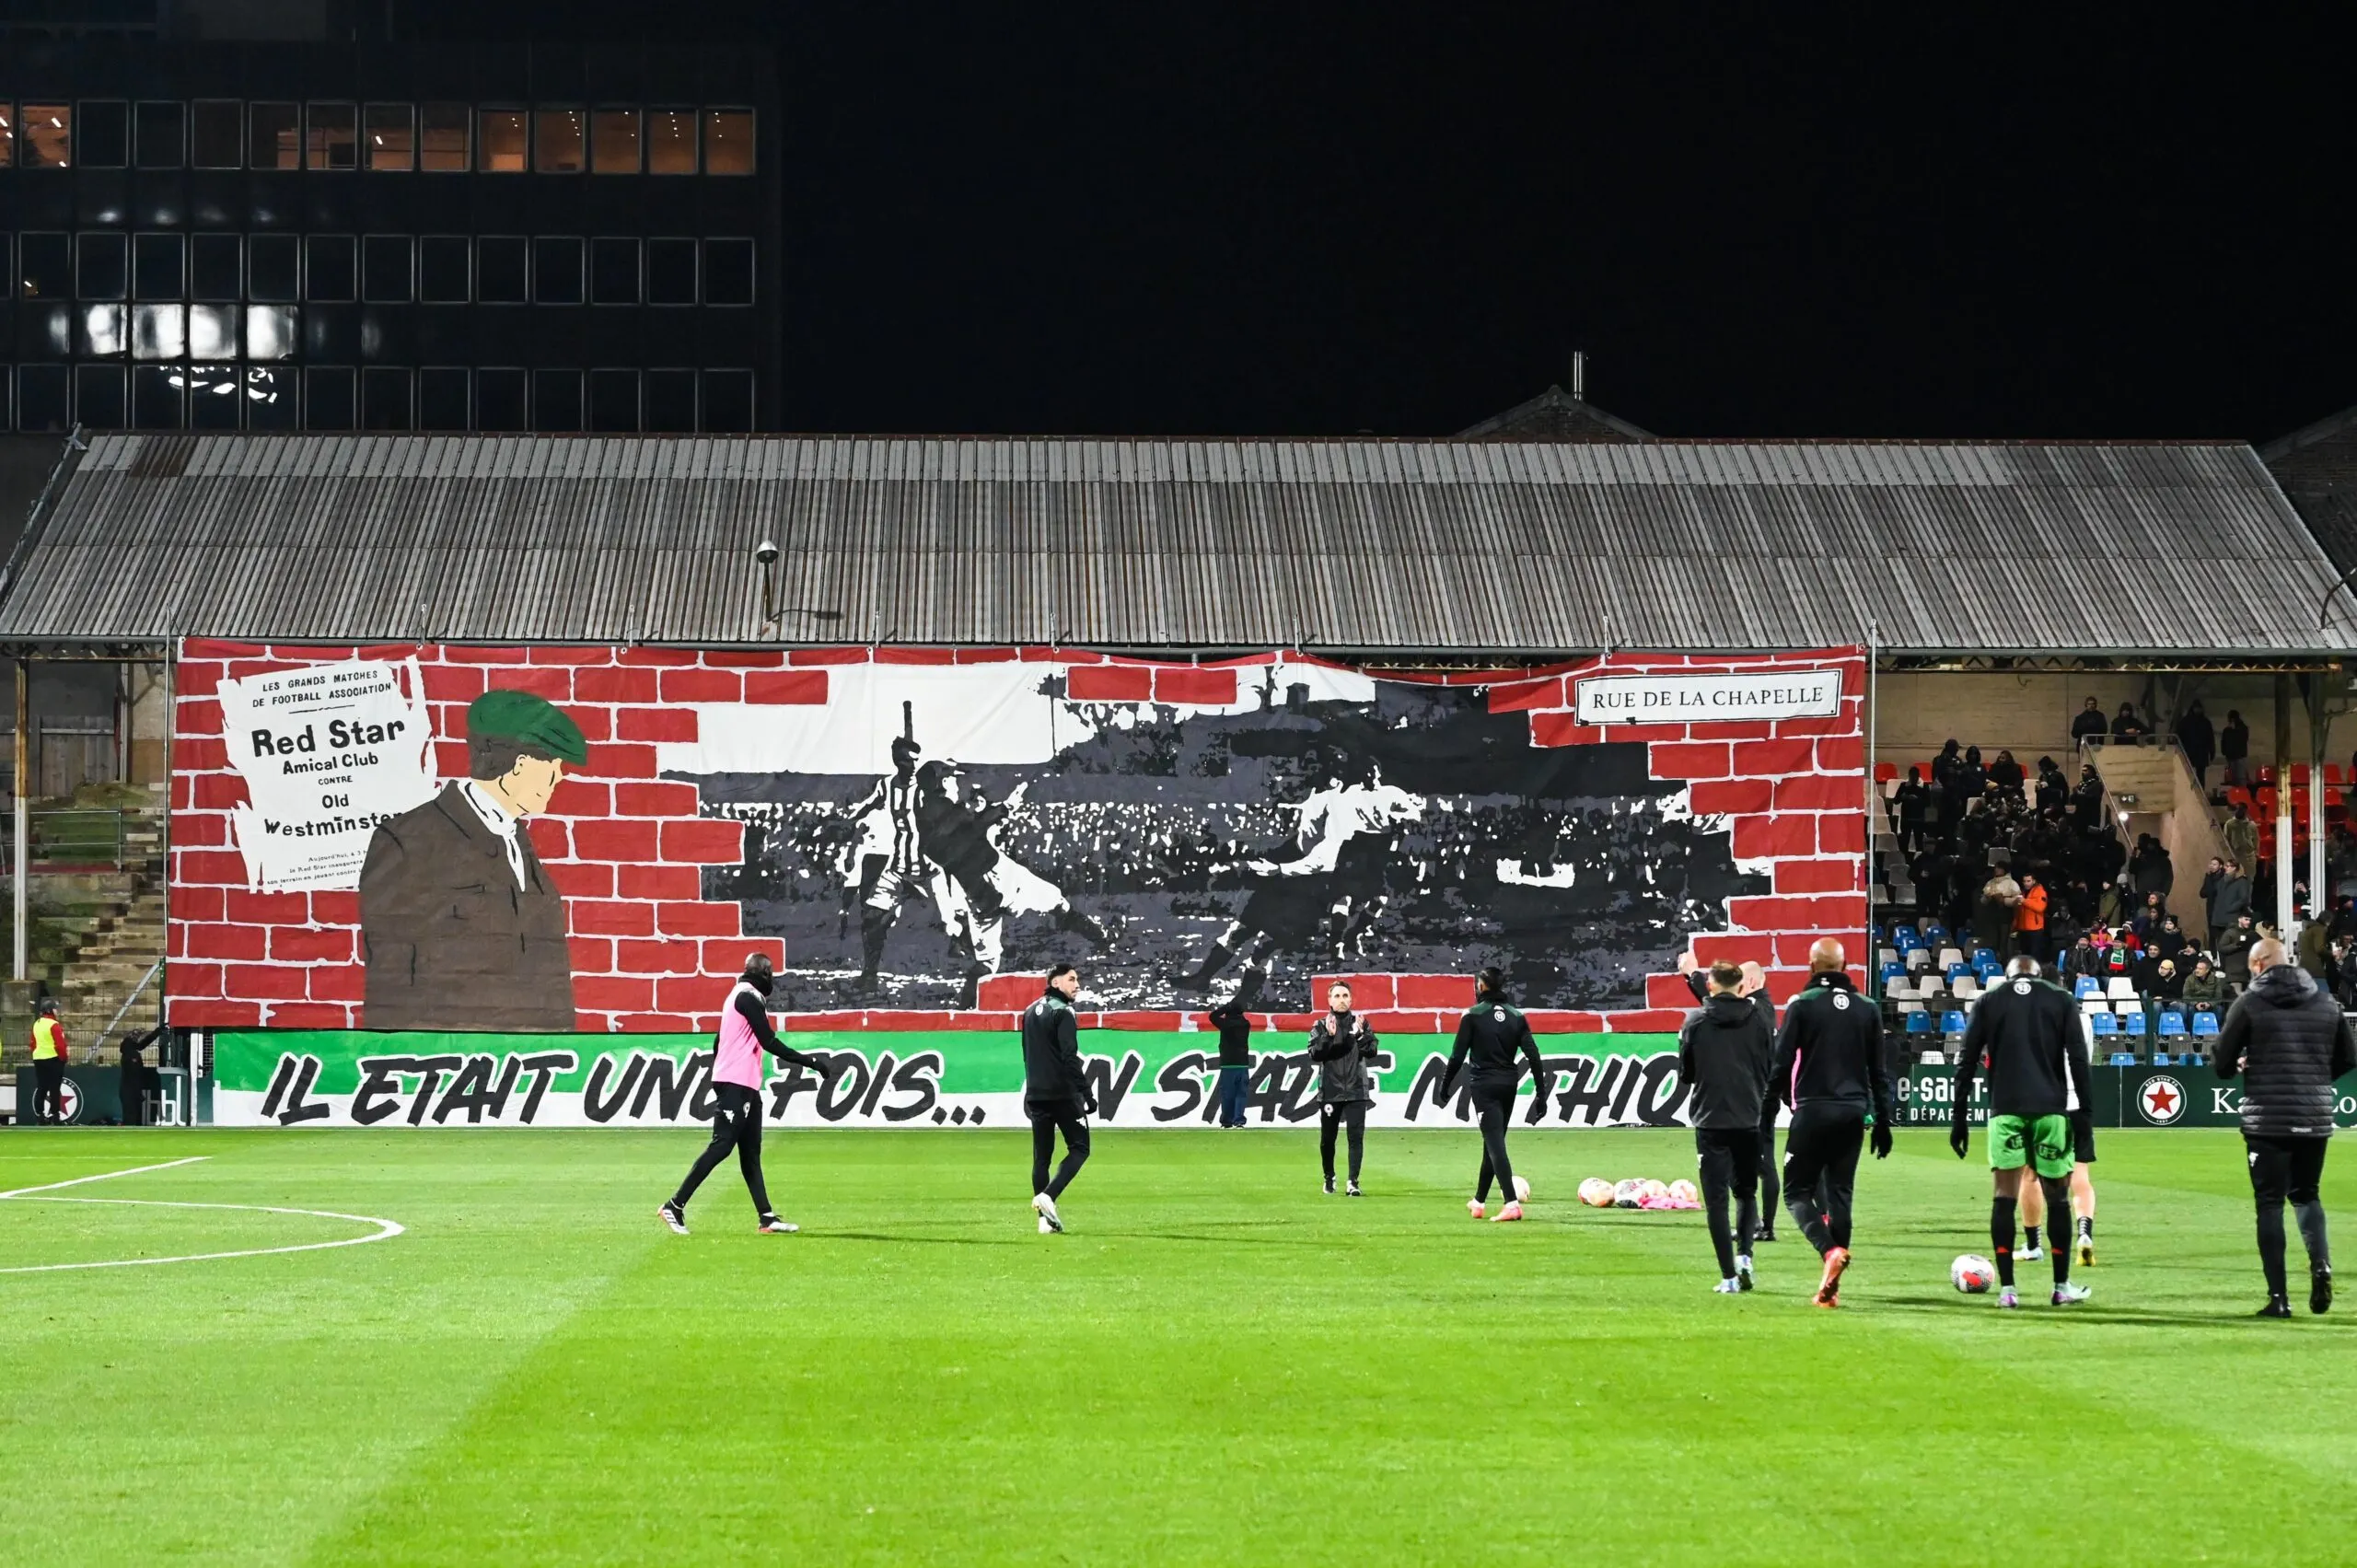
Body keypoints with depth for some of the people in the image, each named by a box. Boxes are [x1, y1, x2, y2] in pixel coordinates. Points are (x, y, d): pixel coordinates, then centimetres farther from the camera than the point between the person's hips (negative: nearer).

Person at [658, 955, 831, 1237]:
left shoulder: (739, 994, 20)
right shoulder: (749, 996, -9)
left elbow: (718, 1043, 24)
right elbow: (769, 1042, -17)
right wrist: (810, 1062, -16)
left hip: (745, 1086, 11)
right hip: (736, 1085, -11)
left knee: (750, 1153, 6)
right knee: (721, 1146, -13)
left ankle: (766, 1218, 4)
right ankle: (675, 1206, -13)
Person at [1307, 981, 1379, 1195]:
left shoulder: (1361, 1024, 8)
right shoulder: (1320, 1026, 6)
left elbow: (1372, 1051, -2)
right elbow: (1314, 1054, -6)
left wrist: (1360, 1034, -18)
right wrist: (1328, 1036, -20)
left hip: (1356, 1091, 0)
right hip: (1329, 1091, 0)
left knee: (1356, 1136, -9)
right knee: (1327, 1138, 8)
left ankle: (1353, 1181, -8)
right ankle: (1329, 1178, 26)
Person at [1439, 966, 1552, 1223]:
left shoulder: (1473, 1015, -6)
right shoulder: (1516, 1016, 6)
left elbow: (1458, 1056, -8)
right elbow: (1533, 1055, 1)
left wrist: (1445, 1085, 2)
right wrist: (1541, 1092, 2)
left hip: (1484, 1085, -5)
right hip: (1509, 1085, 5)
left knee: (1494, 1143, -10)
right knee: (1493, 1142, 18)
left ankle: (1512, 1202, -25)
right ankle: (1479, 1201, 31)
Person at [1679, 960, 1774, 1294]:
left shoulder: (1696, 1020, -4)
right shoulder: (1758, 1018, 0)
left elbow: (1685, 1074, 3)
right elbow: (1774, 1068, 5)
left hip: (1710, 1119, -2)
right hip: (1749, 1119, 2)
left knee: (1716, 1199, 2)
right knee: (1746, 1191, 19)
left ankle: (1729, 1276, -4)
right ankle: (1744, 1254, -2)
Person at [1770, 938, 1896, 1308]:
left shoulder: (1801, 1005, -5)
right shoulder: (1866, 1009, 9)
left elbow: (1781, 1065, -7)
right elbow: (1879, 1070, 11)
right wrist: (1883, 1120, 16)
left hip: (1813, 1112, -4)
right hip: (1853, 1112, 4)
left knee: (1797, 1192, 5)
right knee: (1840, 1194, 8)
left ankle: (1830, 1250, -22)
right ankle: (1831, 1287, 5)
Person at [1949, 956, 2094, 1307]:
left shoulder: (1988, 1002, 11)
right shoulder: (2061, 1001, 10)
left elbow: (1967, 1063, 7)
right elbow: (2079, 1060, 2)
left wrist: (1958, 1118, 9)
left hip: (2005, 1110, 0)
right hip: (2051, 1110, 0)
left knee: (2005, 1198, 1)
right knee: (2057, 1198, 9)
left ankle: (2006, 1289, -5)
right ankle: (2062, 1287, 14)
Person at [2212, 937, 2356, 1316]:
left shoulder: (2249, 1004, -6)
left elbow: (2223, 1066, -5)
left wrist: (2241, 1066, 18)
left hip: (2266, 1120, -3)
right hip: (2316, 1119, 3)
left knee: (2270, 1203, 4)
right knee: (2306, 1194, 20)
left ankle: (2278, 1296, -1)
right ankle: (2320, 1263, -6)